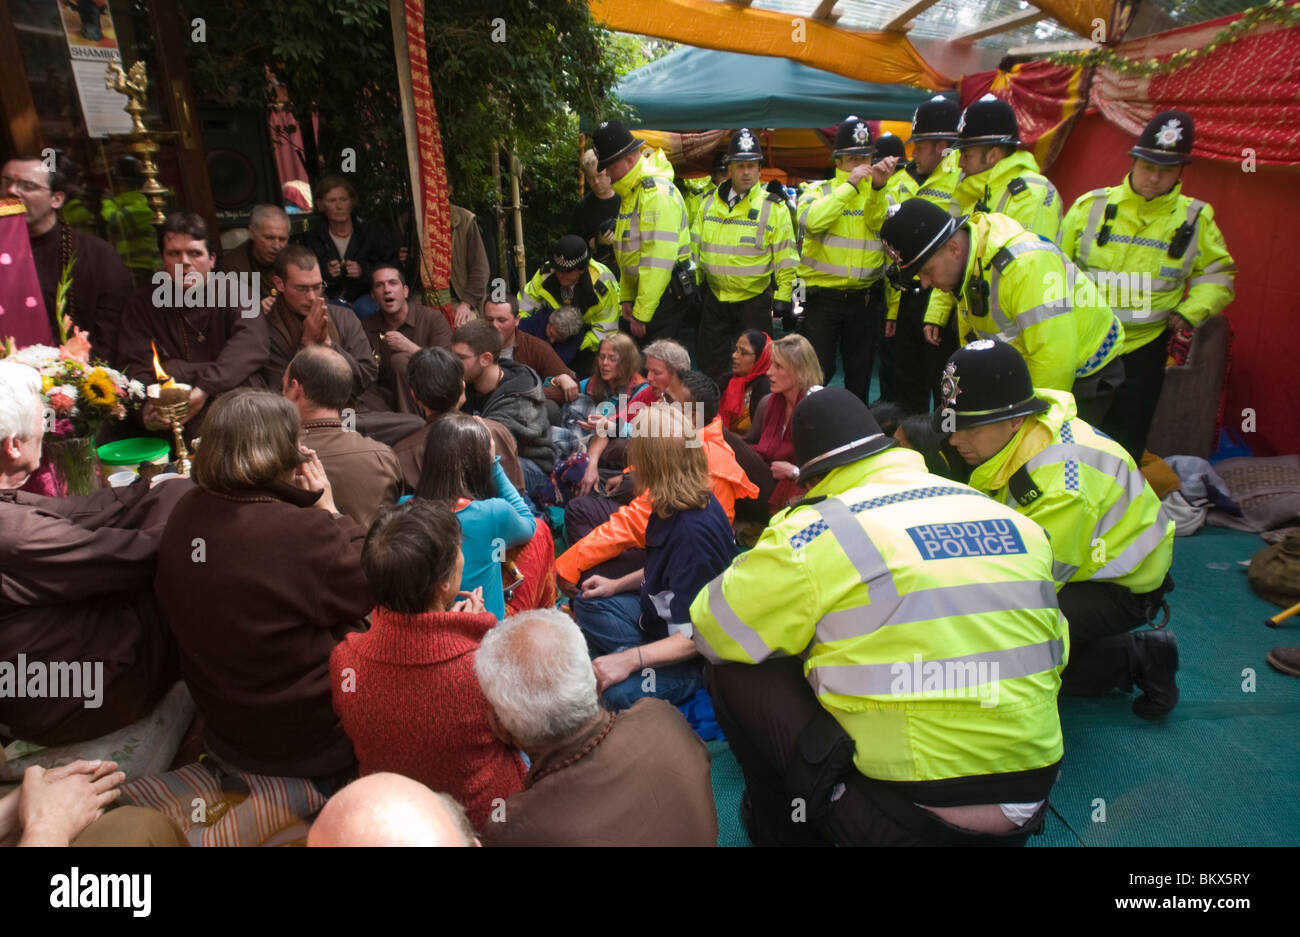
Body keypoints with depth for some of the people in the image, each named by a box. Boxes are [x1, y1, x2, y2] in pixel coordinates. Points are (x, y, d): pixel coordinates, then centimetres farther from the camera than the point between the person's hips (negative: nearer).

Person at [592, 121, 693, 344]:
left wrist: (642, 313, -21)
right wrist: (626, 297, 14)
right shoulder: (631, 193, 16)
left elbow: (658, 259, -22)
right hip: (642, 289, 10)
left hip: (668, 292, -10)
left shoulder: (657, 192, -17)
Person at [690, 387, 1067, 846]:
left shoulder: (815, 533, -13)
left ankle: (783, 828, 23)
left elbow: (712, 632, -1)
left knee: (734, 669, 6)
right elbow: (1053, 654, 15)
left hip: (903, 818, -6)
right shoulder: (1012, 521, 5)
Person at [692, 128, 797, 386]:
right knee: (710, 367, 11)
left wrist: (783, 296, -8)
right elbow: (695, 246, 13)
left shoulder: (774, 207, -6)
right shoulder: (709, 202, 5)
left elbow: (785, 256, -6)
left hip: (754, 300, -3)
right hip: (715, 298, 4)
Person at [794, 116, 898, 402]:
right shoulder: (819, 190, 4)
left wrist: (878, 187, -25)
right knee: (817, 370, -1)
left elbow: (881, 224, -10)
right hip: (823, 297, -3)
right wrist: (850, 185, -17)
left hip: (864, 298, 3)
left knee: (860, 372, 11)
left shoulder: (880, 194, 11)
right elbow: (810, 221, -19)